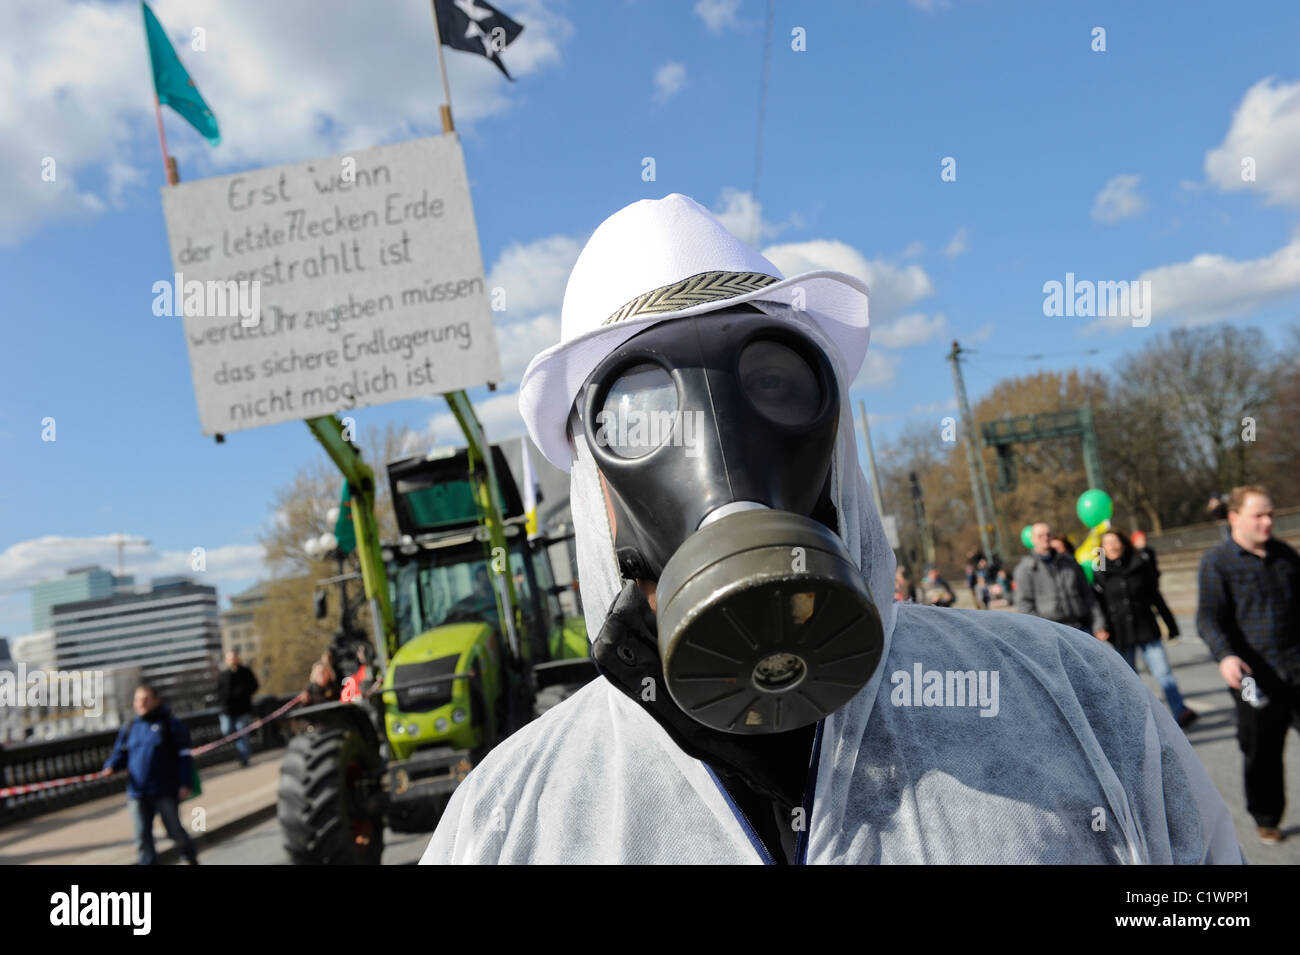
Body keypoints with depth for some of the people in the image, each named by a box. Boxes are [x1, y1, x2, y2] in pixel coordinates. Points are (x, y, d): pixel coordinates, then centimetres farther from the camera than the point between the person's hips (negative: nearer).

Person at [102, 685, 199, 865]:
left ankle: (191, 857, 27)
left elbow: (184, 755, -3)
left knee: (174, 829, 2)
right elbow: (120, 754, 15)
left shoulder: (171, 725, -1)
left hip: (165, 791, -4)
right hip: (137, 791, 4)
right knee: (142, 835, 1)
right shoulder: (129, 729, 13)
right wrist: (111, 766, -9)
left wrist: (184, 784, -9)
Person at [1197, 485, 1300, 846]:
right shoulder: (1216, 561, -5)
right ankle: (1266, 819, 26)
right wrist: (1225, 655, -28)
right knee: (1261, 752, 7)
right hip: (1256, 676, -3)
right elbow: (1209, 616, -13)